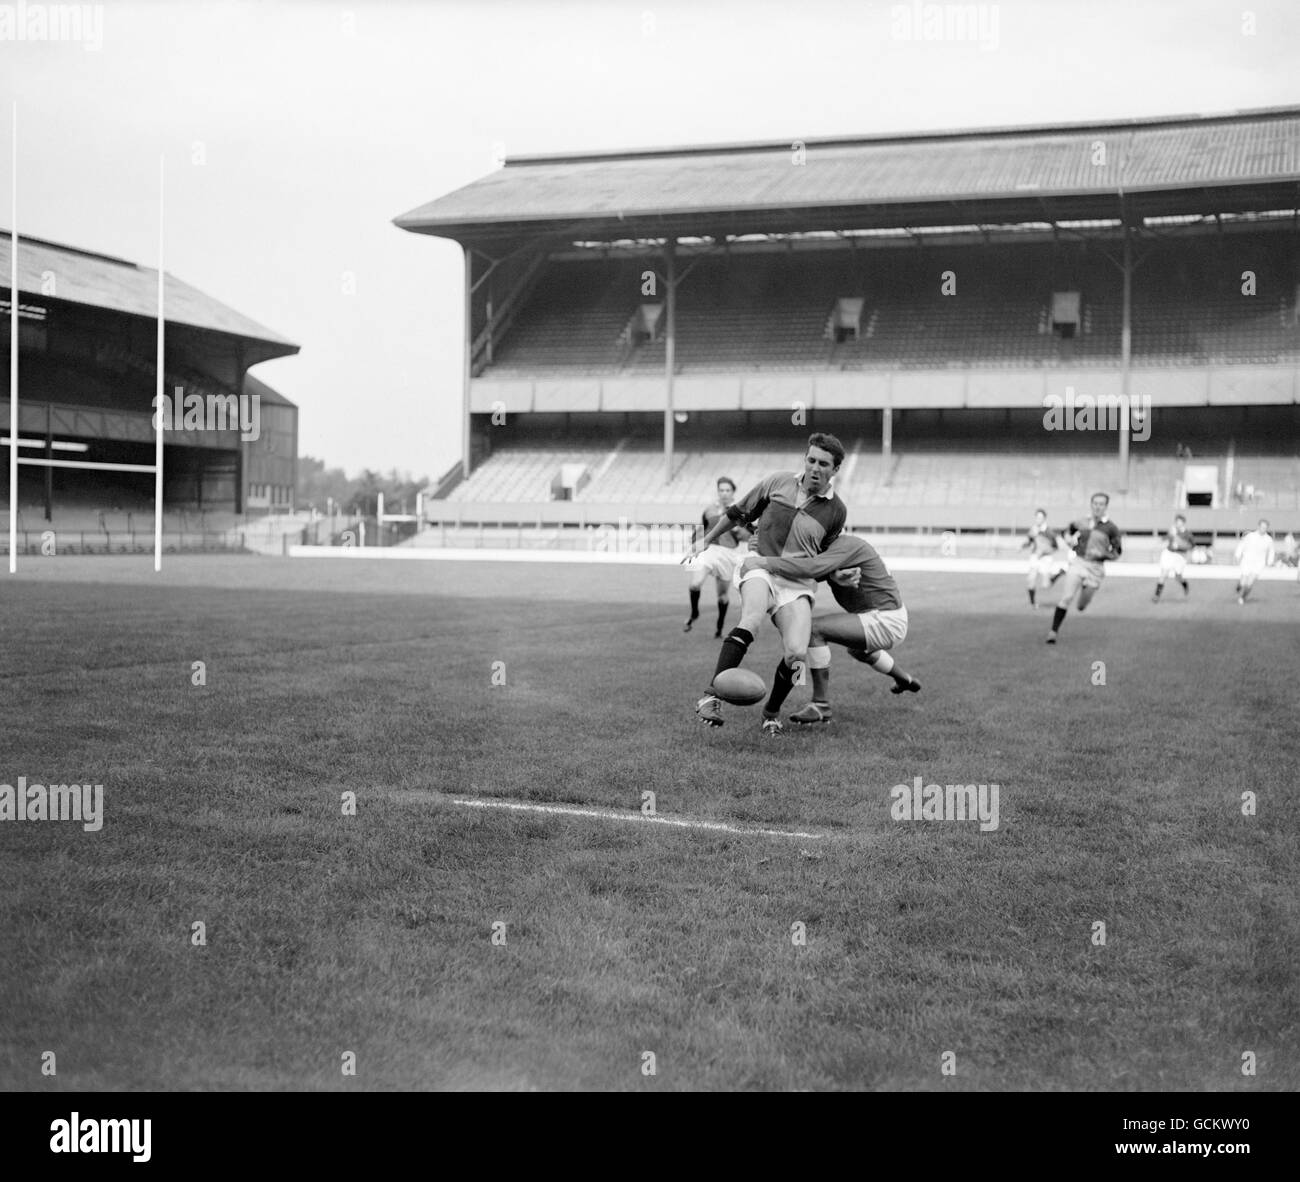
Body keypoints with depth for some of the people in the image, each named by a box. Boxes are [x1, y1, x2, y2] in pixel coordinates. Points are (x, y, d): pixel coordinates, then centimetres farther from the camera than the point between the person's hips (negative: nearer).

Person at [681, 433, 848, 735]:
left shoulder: (836, 511, 6)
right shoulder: (777, 483, 3)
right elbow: (738, 512, 17)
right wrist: (706, 541, 23)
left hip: (798, 584, 1)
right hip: (760, 569, -1)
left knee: (797, 653, -21)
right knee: (752, 618, -34)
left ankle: (771, 713, 6)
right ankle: (711, 696, -38)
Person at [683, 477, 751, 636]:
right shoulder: (709, 509, 10)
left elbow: (748, 536, 1)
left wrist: (737, 529, -17)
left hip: (729, 553, -1)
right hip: (708, 550, 1)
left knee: (722, 594, 5)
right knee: (695, 584, -18)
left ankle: (720, 626, 28)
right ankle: (694, 613, 10)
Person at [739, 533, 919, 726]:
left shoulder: (844, 544, -21)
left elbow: (812, 568, -38)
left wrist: (763, 562, -37)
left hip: (886, 622, -10)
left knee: (814, 628, -21)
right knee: (857, 648, 40)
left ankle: (821, 706, -17)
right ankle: (905, 680, 61)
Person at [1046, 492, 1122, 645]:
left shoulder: (1110, 528, -3)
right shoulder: (1081, 522, 6)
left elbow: (1117, 552, 2)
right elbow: (1068, 531, 27)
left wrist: (1103, 554, -16)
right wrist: (1069, 539, 5)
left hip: (1095, 568, -1)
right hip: (1078, 562, 1)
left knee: (1082, 605, 9)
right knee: (1066, 598, -14)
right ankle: (1053, 631, -12)